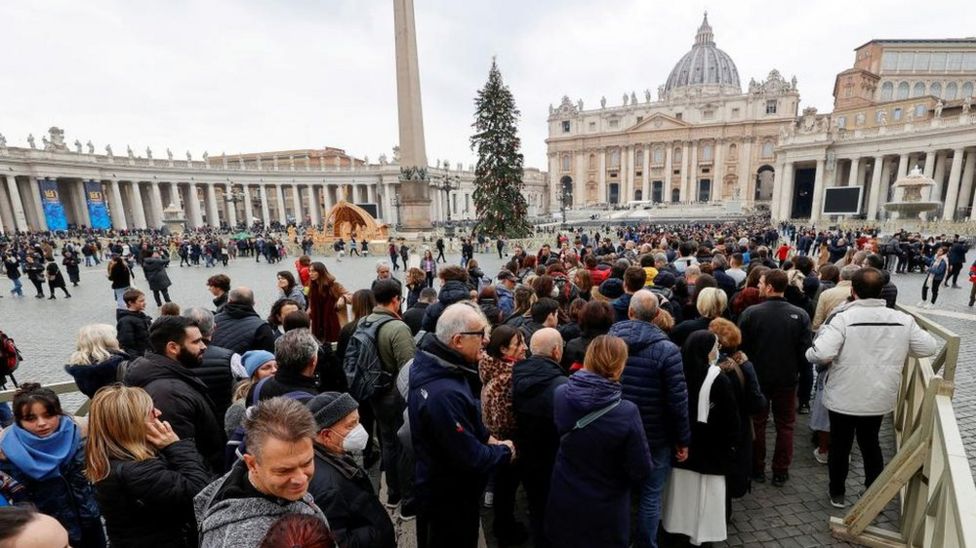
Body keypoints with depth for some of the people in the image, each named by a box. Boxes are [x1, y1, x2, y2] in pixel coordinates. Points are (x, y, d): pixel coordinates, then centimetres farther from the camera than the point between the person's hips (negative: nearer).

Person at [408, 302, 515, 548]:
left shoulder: (435, 364, -8)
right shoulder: (445, 394, -39)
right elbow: (471, 458, -30)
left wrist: (488, 438, -2)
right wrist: (505, 450, -13)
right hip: (449, 496, -8)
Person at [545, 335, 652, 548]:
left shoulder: (560, 395, -16)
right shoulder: (626, 412, -28)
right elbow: (641, 470, -17)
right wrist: (626, 483, 3)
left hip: (564, 502, 3)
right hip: (605, 511, -2)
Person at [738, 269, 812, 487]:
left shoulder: (750, 313, -17)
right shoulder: (800, 315, -11)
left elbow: (741, 347, -11)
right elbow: (805, 350, -6)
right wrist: (797, 369, 13)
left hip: (757, 377, -1)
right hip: (787, 378, 1)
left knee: (757, 423, 13)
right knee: (785, 425, 16)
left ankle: (757, 469, 24)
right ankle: (780, 472, 23)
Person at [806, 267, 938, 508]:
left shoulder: (843, 318, -23)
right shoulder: (902, 319, -7)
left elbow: (821, 354, -31)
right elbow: (928, 348, 3)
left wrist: (810, 352, -9)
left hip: (843, 398, -4)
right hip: (880, 398, 4)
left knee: (840, 446, 14)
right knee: (870, 444, 24)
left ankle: (837, 494, 30)